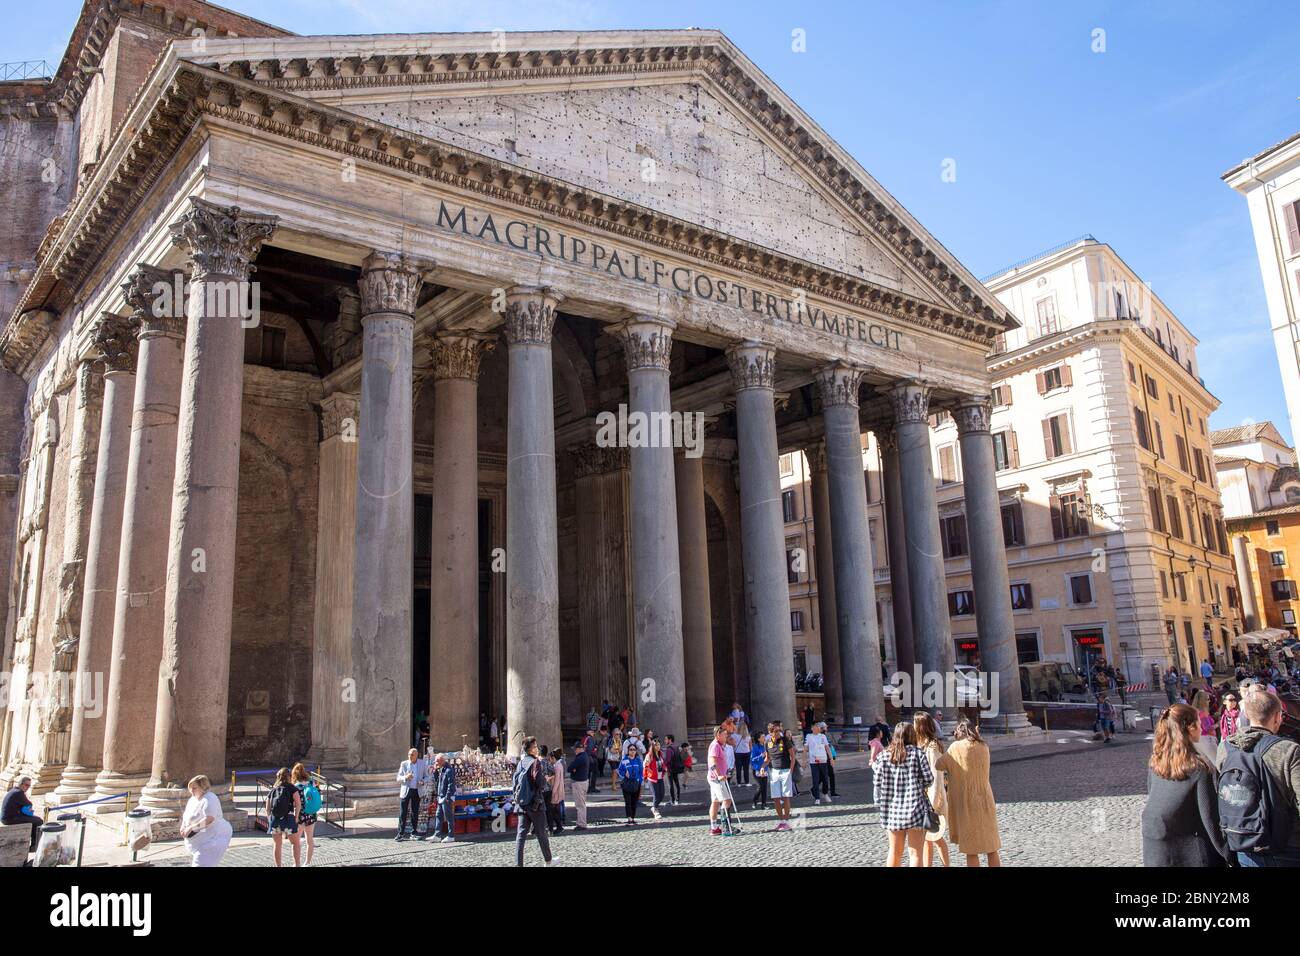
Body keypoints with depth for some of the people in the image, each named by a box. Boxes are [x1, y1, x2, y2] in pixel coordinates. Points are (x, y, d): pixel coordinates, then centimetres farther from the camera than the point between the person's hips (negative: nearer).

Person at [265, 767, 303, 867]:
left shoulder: (272, 790, 15)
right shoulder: (292, 788, 2)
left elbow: (267, 809, 11)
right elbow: (298, 804, -10)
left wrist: (270, 821, 14)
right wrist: (296, 817, -3)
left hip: (274, 818, 3)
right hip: (288, 817, -3)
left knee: (277, 845, 12)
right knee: (296, 843, 10)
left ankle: (278, 865, 16)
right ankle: (297, 864, 4)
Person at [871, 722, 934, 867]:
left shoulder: (883, 755, 0)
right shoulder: (917, 754, -7)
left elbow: (877, 782, -2)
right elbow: (929, 779, -4)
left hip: (892, 809, 3)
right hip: (915, 808, -3)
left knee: (895, 851, 17)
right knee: (915, 852, 4)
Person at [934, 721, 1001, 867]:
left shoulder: (957, 747, -10)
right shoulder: (984, 747, 3)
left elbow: (938, 765, -4)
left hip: (967, 804, -4)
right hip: (985, 803, 4)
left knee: (971, 851, 3)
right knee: (992, 849, 13)